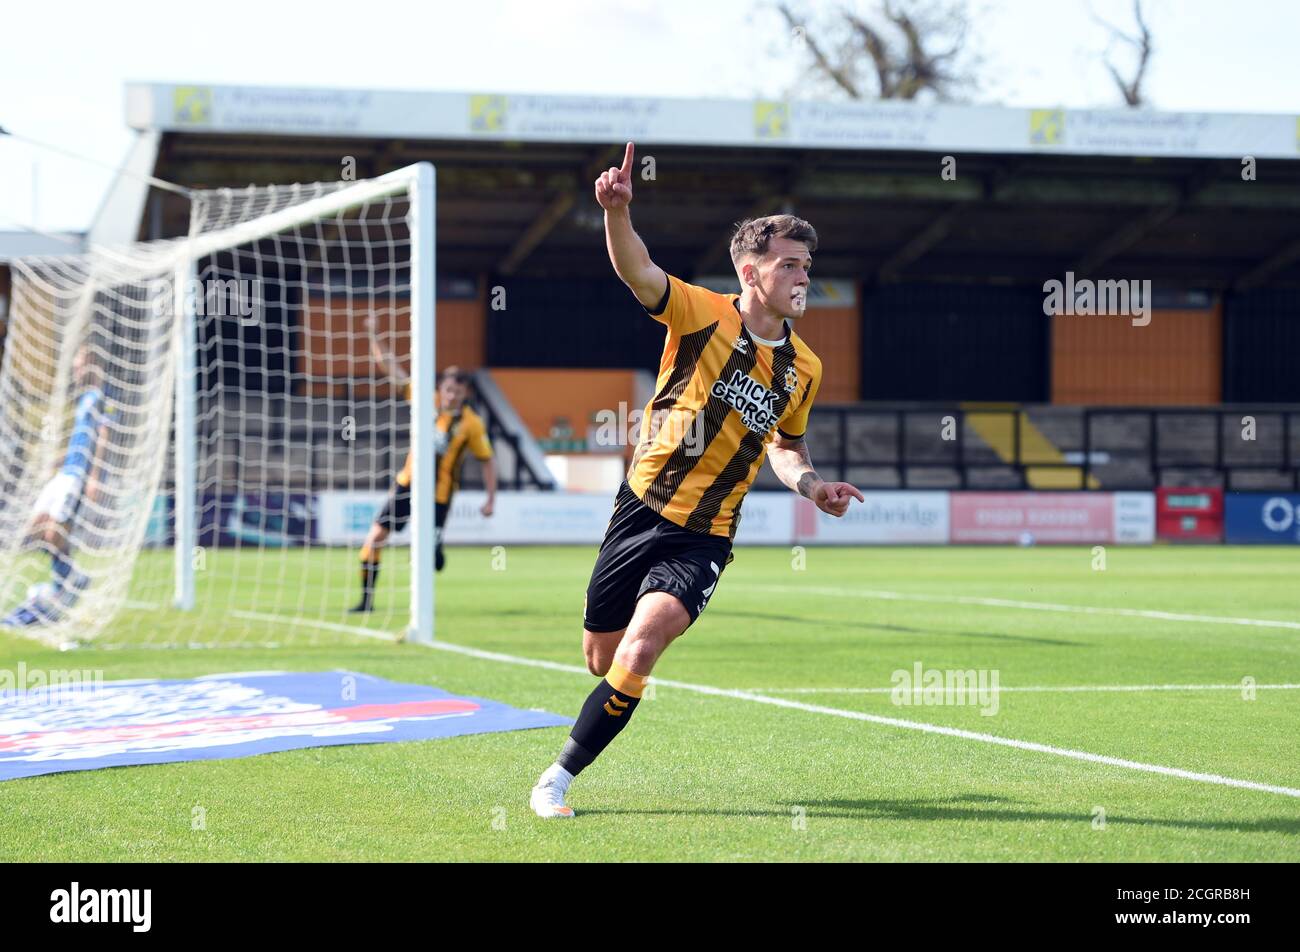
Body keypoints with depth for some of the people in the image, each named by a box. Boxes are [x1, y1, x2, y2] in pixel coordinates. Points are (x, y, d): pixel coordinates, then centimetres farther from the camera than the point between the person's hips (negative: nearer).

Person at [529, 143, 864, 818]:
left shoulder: (803, 369, 4)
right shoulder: (704, 314, -8)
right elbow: (639, 272, -26)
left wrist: (811, 485, 1)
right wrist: (617, 212, -45)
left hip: (703, 540, 1)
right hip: (641, 509, -1)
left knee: (639, 651, -22)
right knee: (602, 657, 10)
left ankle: (561, 777, -8)